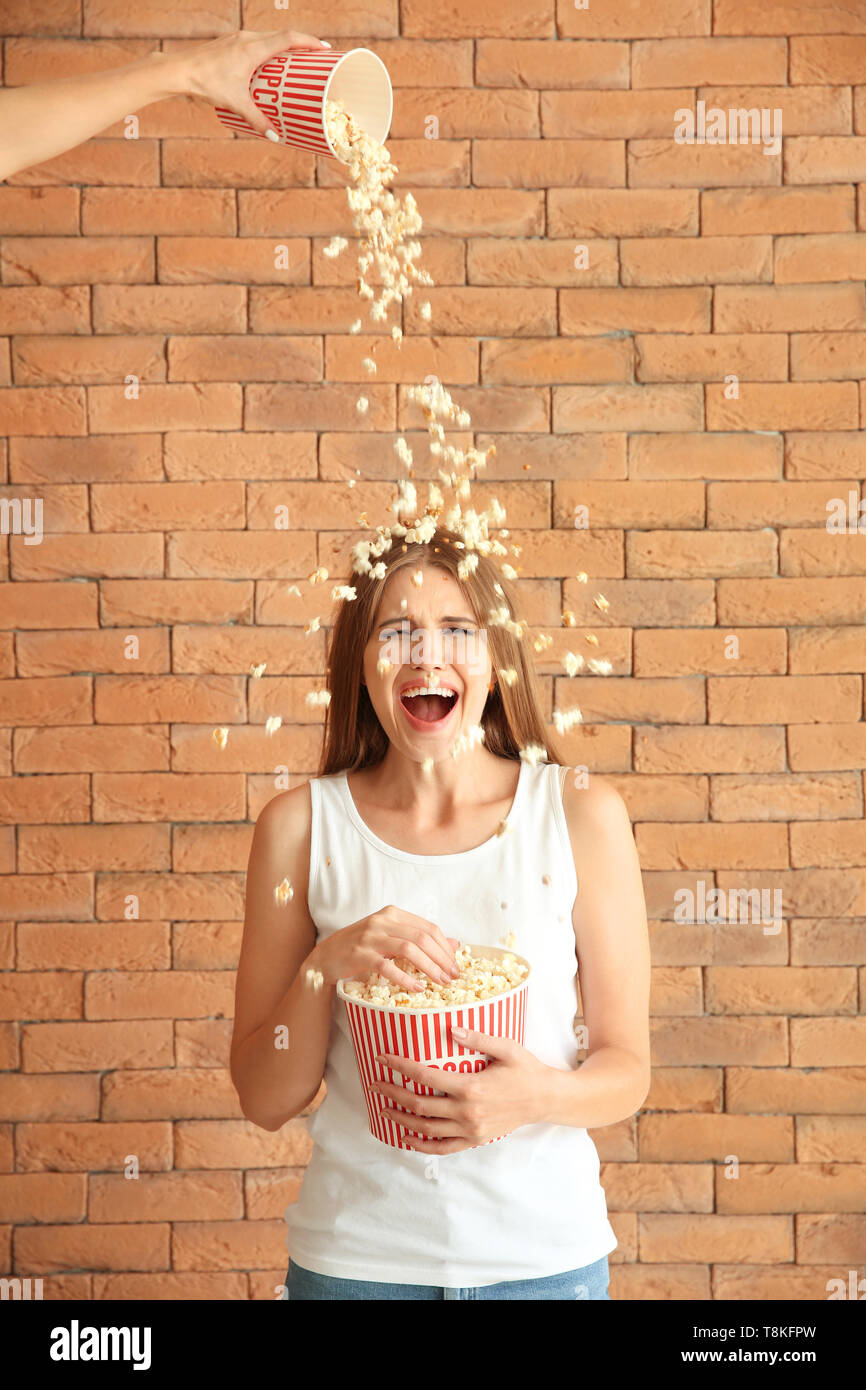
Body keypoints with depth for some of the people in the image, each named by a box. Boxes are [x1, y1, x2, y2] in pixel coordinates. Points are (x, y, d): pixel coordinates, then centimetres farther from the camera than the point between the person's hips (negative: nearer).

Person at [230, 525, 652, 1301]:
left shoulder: (582, 814, -7)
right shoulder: (301, 824, -6)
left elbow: (627, 1070, -2)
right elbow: (265, 1102, -4)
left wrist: (541, 1096, -21)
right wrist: (327, 964, -20)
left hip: (544, 1255, 0)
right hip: (357, 1255, 0)